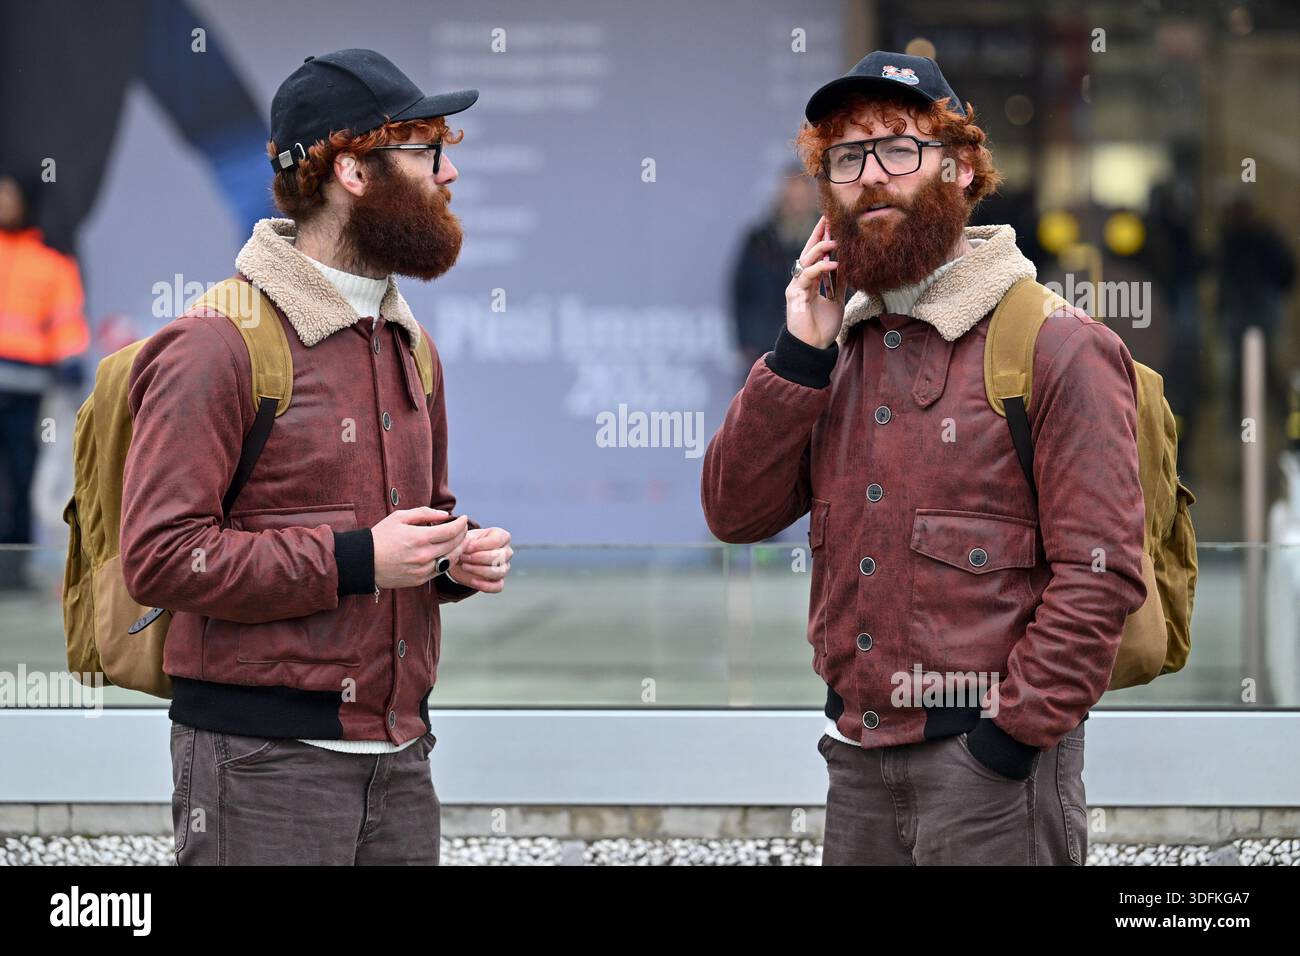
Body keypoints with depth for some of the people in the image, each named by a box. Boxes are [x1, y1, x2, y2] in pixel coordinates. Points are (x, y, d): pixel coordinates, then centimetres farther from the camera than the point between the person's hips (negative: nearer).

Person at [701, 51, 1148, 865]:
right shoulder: (839, 349, 12)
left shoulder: (1056, 346, -8)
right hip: (859, 759, 6)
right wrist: (798, 358, -5)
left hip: (991, 765, -6)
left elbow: (1099, 572, -13)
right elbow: (736, 514, 5)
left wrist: (1012, 738, -17)